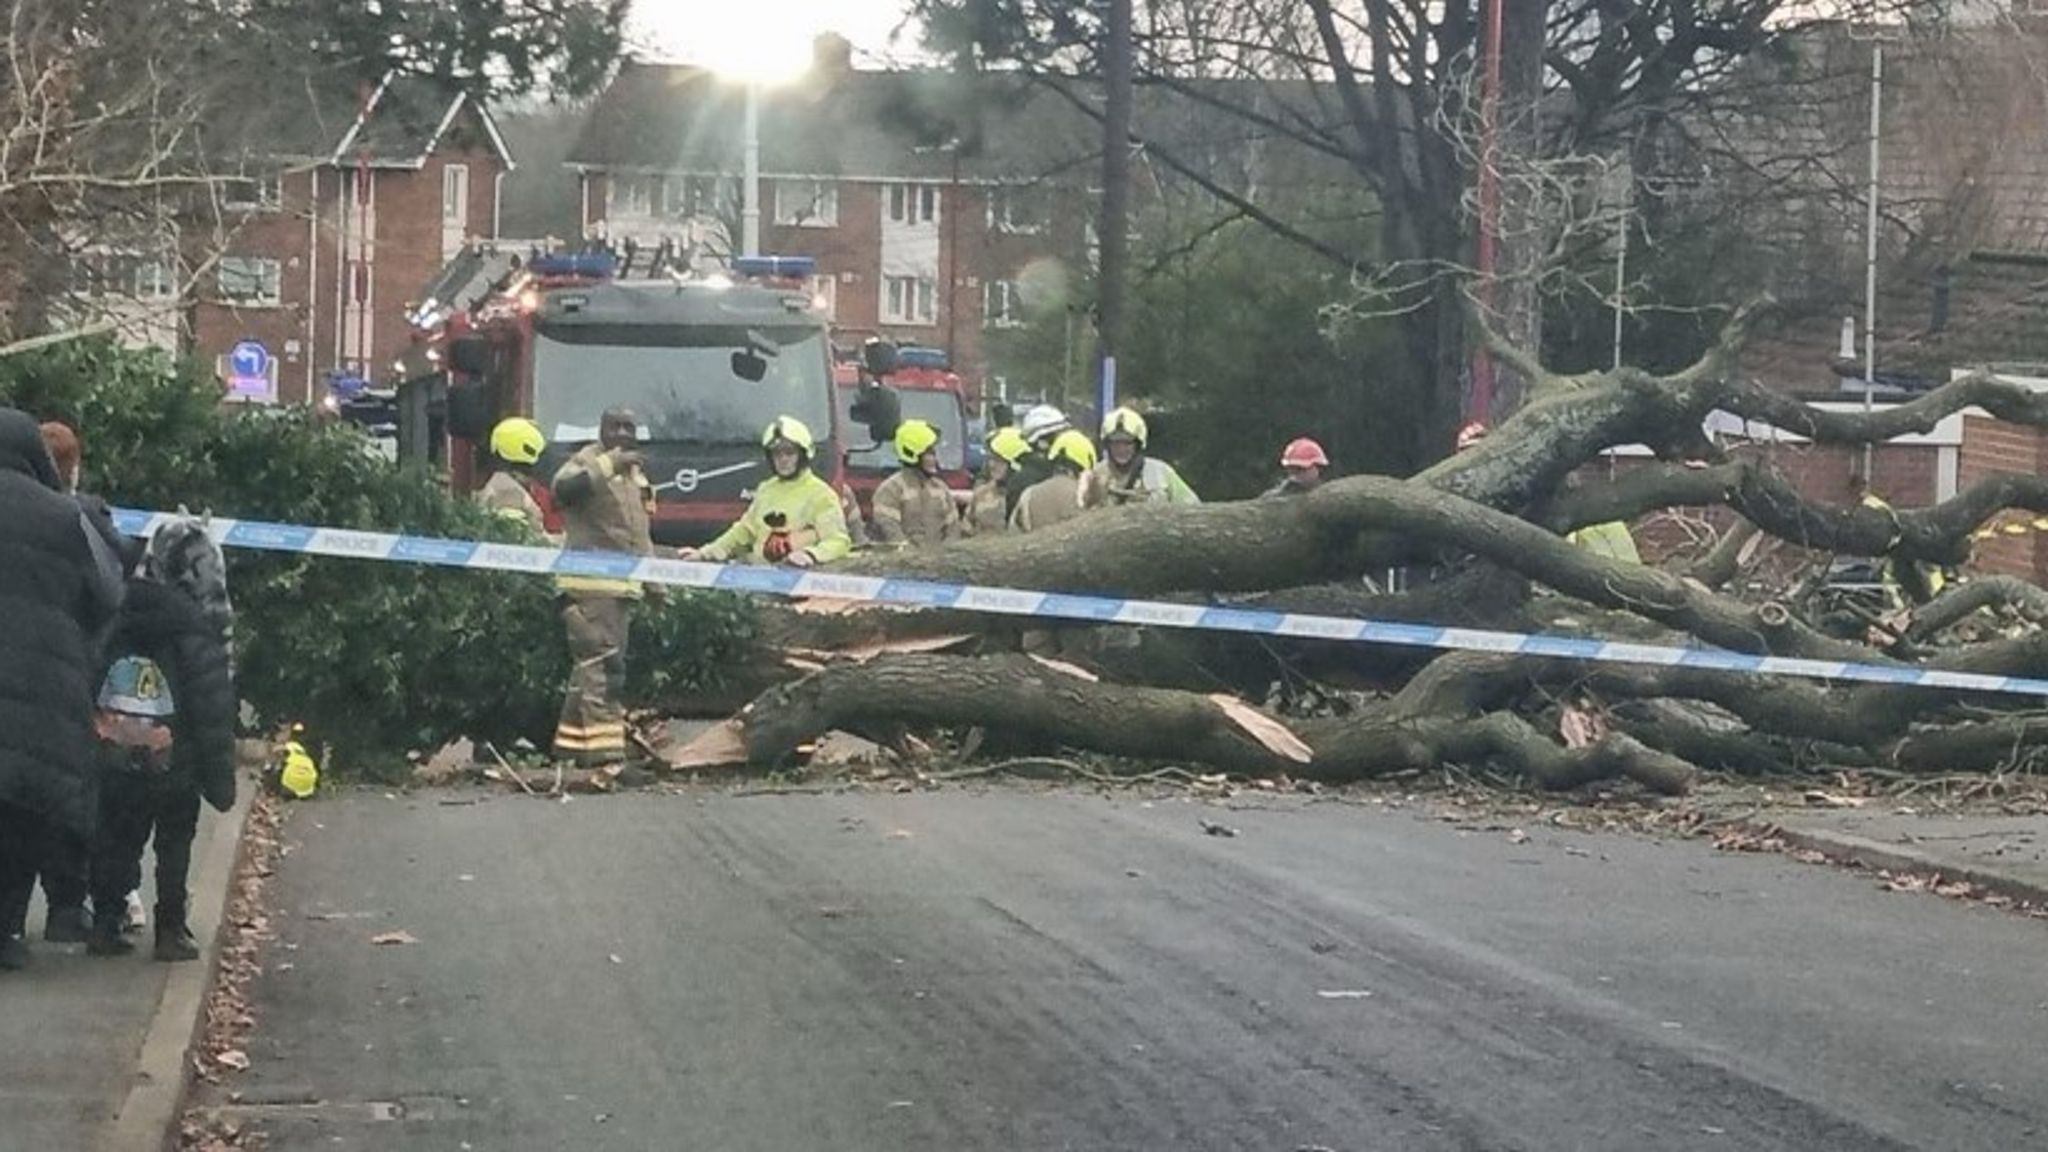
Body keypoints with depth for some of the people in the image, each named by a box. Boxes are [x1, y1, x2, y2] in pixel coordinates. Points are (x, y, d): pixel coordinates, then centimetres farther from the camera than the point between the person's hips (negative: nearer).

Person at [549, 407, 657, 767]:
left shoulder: (634, 471, 22)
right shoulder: (588, 461, -5)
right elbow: (563, 488, -29)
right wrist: (609, 464, -32)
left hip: (622, 585, 9)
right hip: (590, 584, -9)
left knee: (590, 665, 12)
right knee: (601, 664, -15)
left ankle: (572, 744, 18)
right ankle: (602, 746, -19)